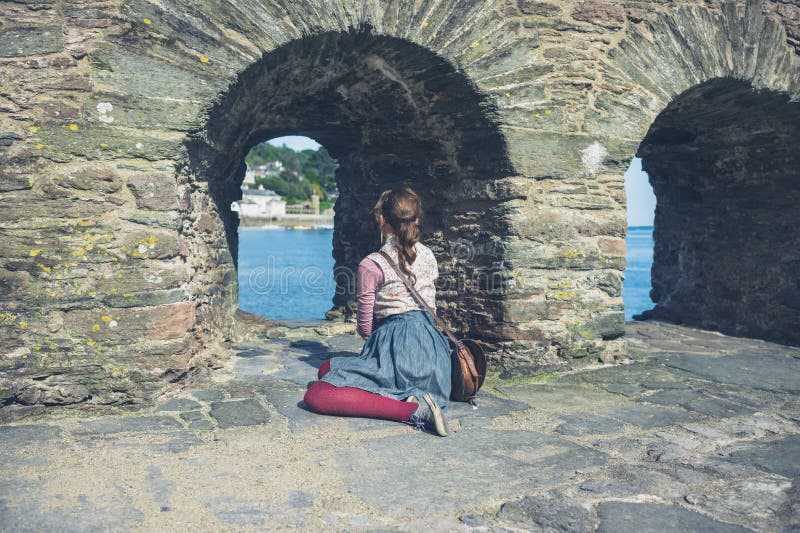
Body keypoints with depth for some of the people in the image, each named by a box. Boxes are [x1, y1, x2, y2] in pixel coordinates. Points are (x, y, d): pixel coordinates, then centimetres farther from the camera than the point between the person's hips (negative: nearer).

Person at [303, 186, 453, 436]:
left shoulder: (371, 265, -7)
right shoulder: (428, 256, 12)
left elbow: (365, 328, 0)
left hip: (395, 347, -8)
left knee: (315, 395, -13)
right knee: (327, 369, 23)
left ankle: (413, 410, -23)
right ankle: (415, 398, 0)